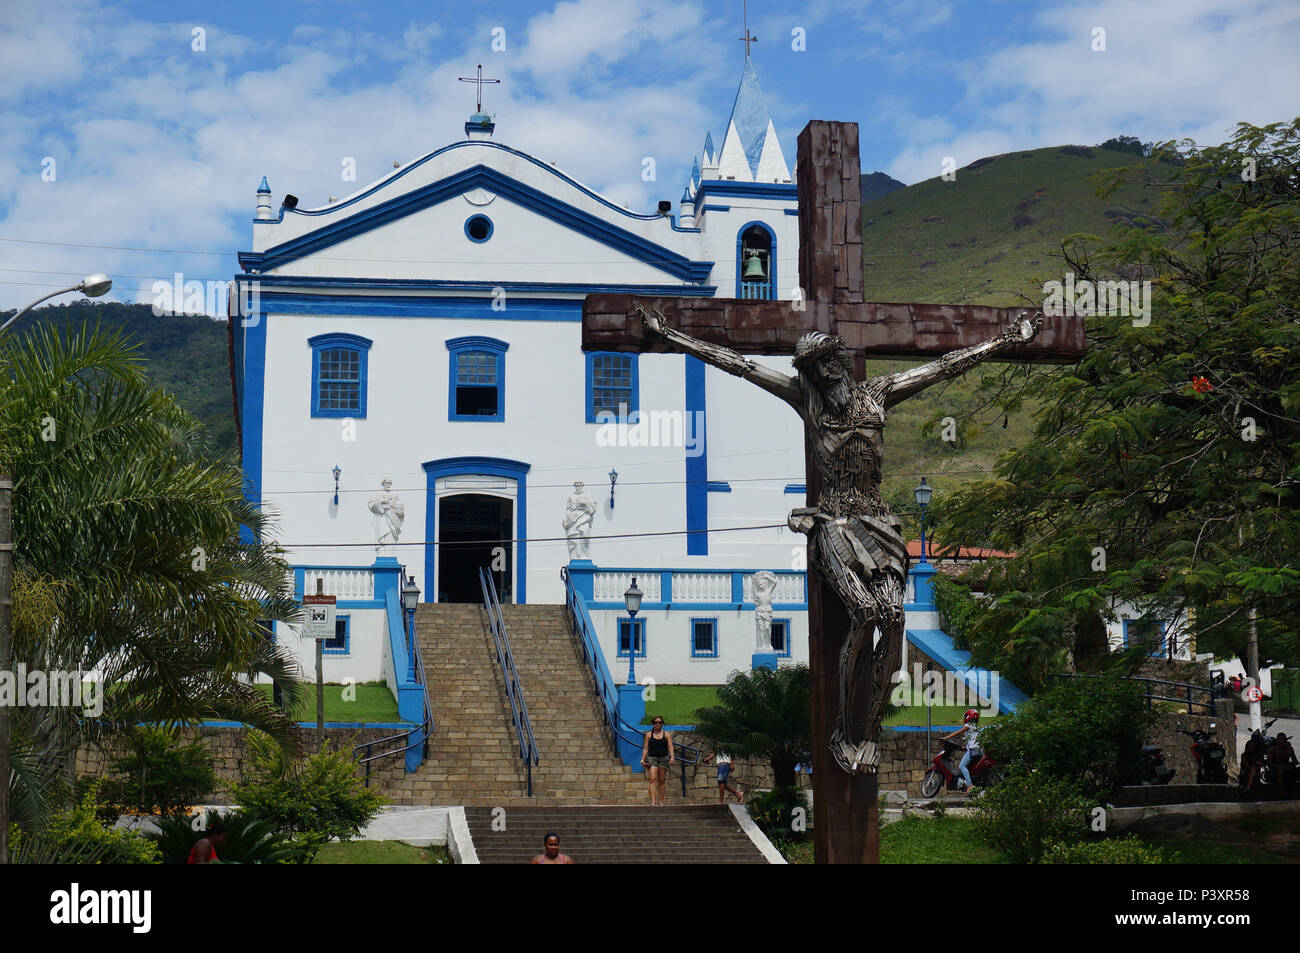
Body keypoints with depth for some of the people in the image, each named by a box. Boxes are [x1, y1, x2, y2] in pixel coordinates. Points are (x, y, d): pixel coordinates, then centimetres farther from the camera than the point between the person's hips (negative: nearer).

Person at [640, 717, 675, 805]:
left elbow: (670, 747, 2)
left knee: (662, 780, 2)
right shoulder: (649, 734, 10)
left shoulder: (666, 734, 9)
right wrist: (642, 760, -2)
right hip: (652, 758, -1)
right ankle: (653, 801, -25)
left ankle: (660, 801, 7)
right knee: (653, 780, -14)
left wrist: (672, 757, -13)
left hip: (664, 758, 1)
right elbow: (645, 748, 9)